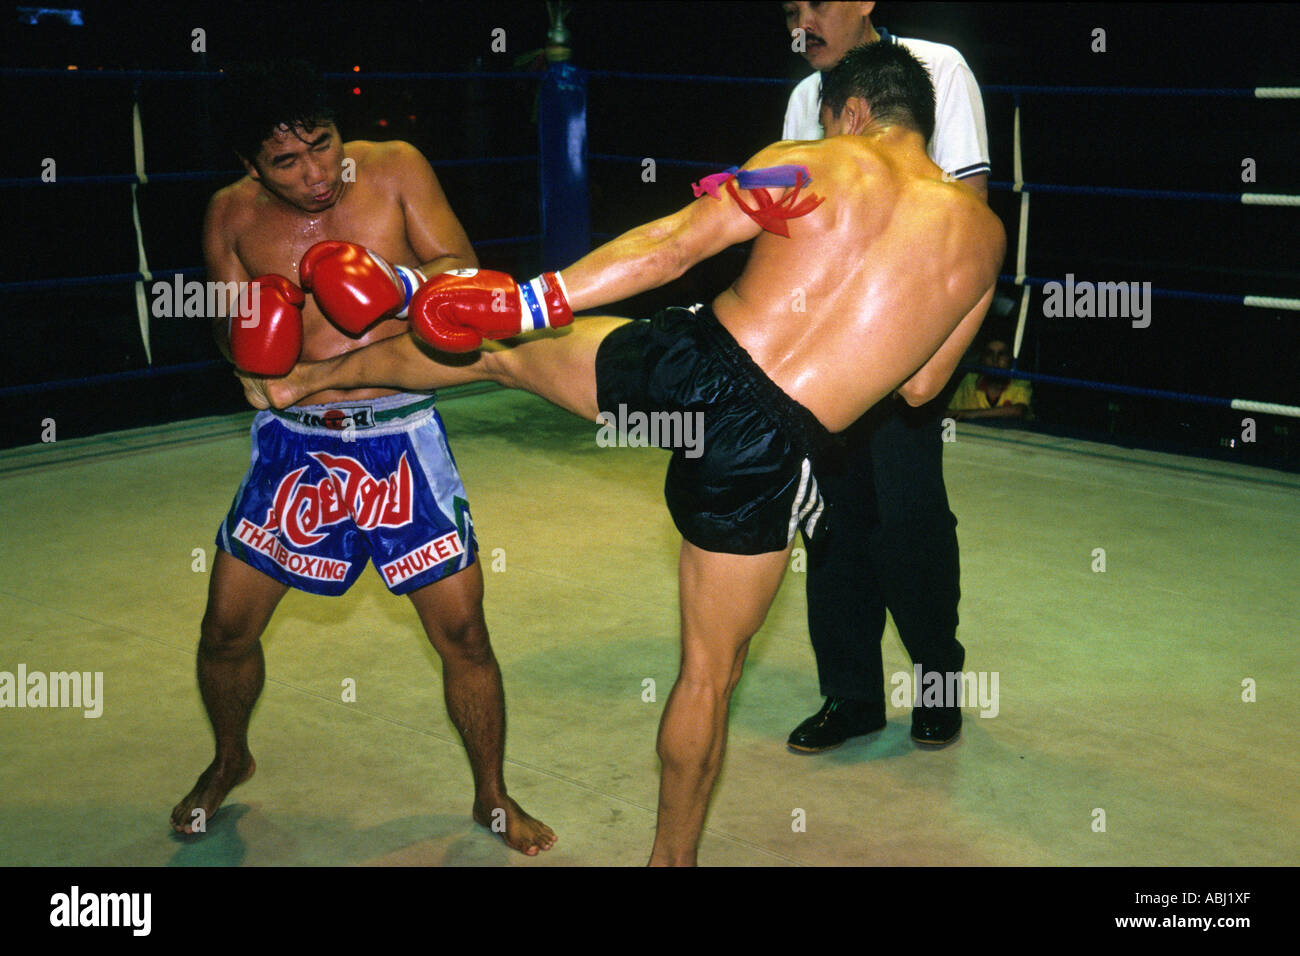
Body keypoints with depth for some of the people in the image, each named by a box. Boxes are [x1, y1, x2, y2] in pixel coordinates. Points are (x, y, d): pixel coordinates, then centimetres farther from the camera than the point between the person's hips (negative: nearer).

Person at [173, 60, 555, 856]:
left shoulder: (394, 169, -7)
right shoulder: (233, 216, -1)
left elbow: (466, 274, -8)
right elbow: (231, 338, 9)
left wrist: (399, 281, -28)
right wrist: (246, 337, -15)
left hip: (400, 438, -2)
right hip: (296, 442, 2)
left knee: (463, 632, -2)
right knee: (226, 628, 7)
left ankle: (493, 797, 22)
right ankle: (231, 762, 39)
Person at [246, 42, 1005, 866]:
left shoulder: (813, 163, 2)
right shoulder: (983, 234, 8)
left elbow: (671, 245, -7)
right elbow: (919, 388, 16)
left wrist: (534, 302, -6)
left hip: (692, 363, 0)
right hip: (769, 455, 1)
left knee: (501, 347, 26)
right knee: (711, 671, 17)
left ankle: (307, 377, 47)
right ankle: (673, 854, 33)